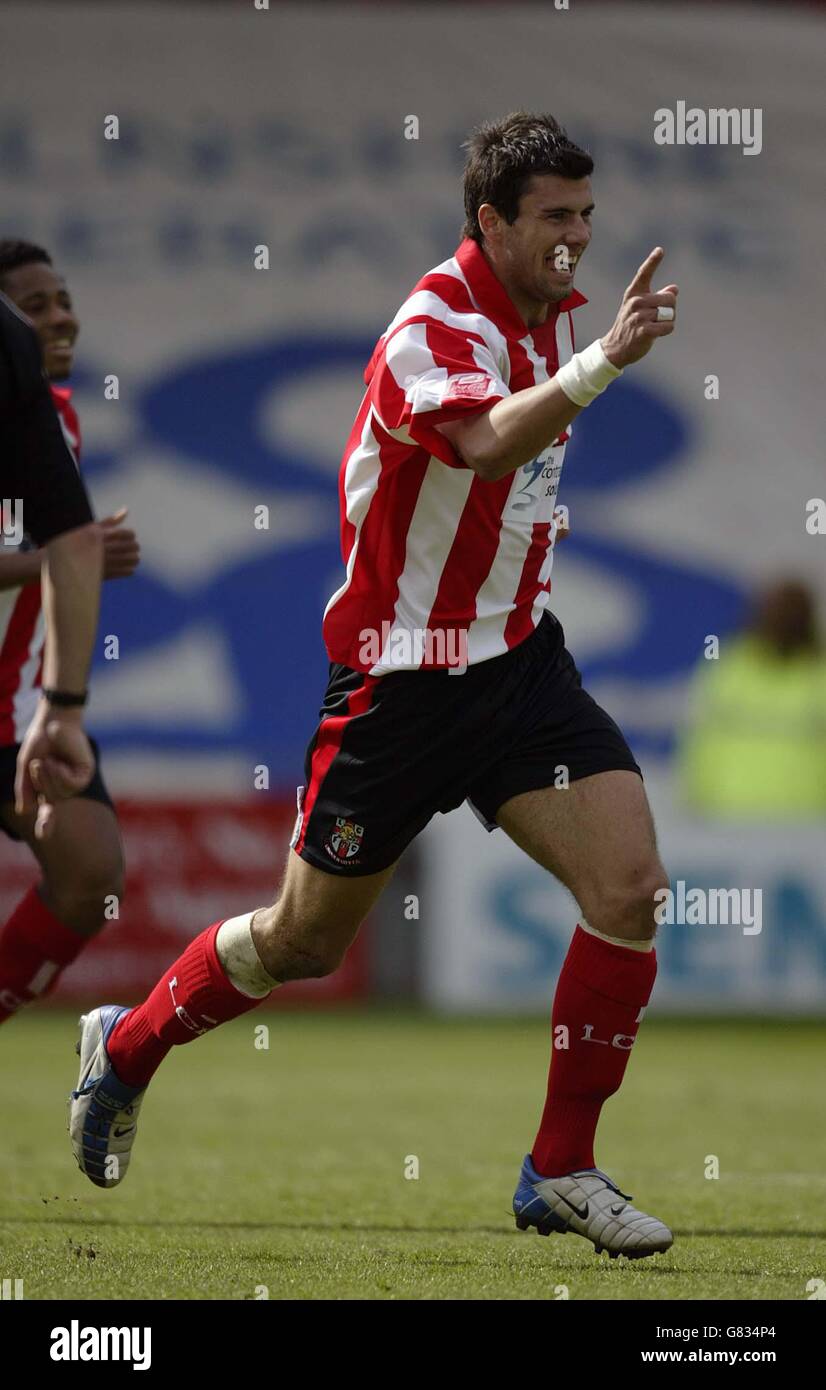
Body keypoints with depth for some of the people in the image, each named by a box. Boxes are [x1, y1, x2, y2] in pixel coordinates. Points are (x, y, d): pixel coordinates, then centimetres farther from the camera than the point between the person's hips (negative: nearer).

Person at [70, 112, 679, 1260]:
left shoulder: (552, 312, 6)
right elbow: (487, 441, -43)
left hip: (518, 658, 6)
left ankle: (562, 1174, -3)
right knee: (305, 941, 8)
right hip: (400, 679, -6)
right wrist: (605, 362, -54)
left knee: (630, 886, -13)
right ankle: (124, 1048, 36)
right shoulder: (432, 328, -21)